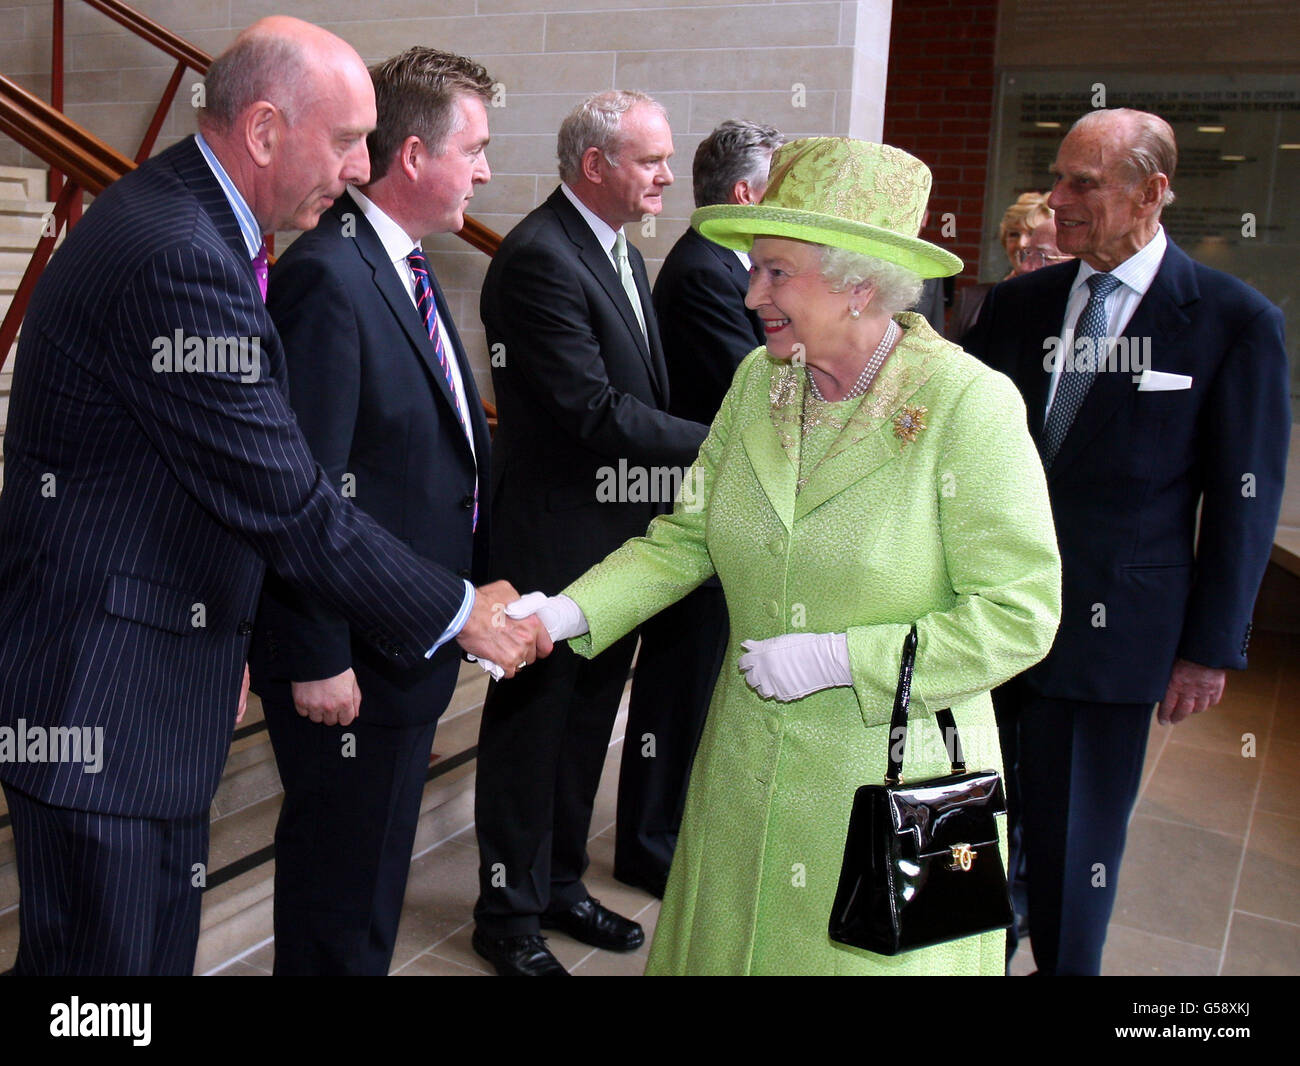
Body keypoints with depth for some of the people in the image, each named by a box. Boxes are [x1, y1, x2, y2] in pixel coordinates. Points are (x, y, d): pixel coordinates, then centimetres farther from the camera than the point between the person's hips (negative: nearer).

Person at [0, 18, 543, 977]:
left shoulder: (190, 221, 9)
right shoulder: (177, 259, -24)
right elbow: (287, 504, -23)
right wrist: (459, 612, -12)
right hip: (100, 694, -10)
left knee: (164, 943, 20)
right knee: (103, 951, 6)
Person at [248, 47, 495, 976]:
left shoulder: (406, 267, 10)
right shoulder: (327, 277, -21)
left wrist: (463, 598, 14)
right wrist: (317, 657, -20)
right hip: (351, 654, -9)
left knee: (374, 857, 23)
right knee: (342, 874, 9)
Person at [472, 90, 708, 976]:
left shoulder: (624, 254, 13)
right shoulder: (539, 257, -18)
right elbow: (594, 410, -24)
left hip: (618, 533, 9)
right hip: (552, 539, -9)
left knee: (586, 720, 19)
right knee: (531, 724, 6)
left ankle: (560, 883, 37)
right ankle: (511, 913, 24)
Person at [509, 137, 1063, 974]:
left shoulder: (969, 405, -18)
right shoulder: (758, 381, 0)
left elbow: (1019, 616, -17)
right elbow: (687, 537, 4)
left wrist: (837, 658, -22)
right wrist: (568, 613, -10)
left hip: (893, 779, -5)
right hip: (747, 772, 5)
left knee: (864, 950, 13)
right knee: (727, 943, 19)